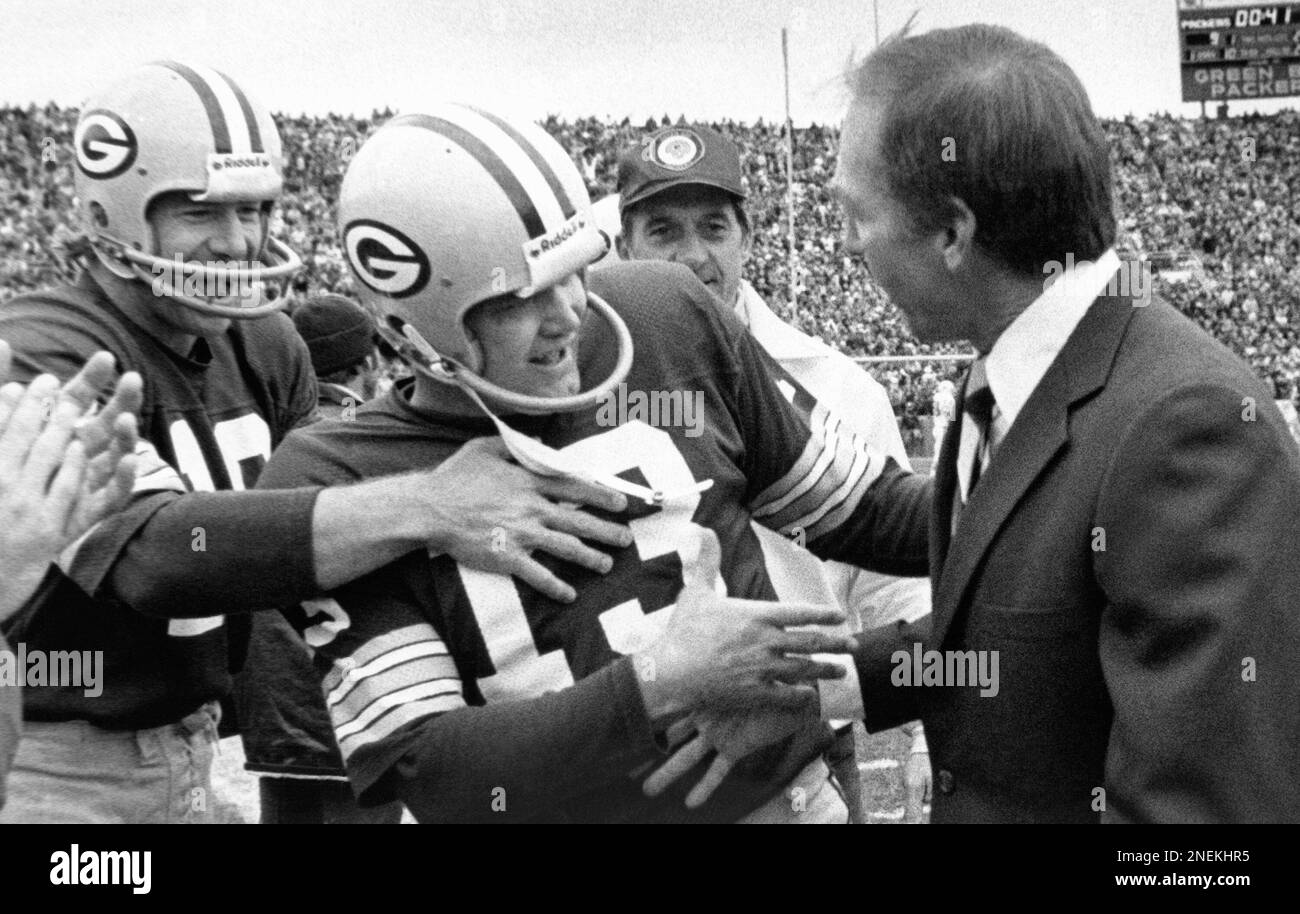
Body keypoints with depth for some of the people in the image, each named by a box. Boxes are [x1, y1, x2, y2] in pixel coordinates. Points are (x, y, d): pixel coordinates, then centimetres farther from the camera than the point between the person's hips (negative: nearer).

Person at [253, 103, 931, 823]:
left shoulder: (667, 322, -6)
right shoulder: (335, 486, -15)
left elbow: (859, 509, 6)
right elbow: (422, 773, -20)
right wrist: (655, 688, -29)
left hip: (784, 797, 3)